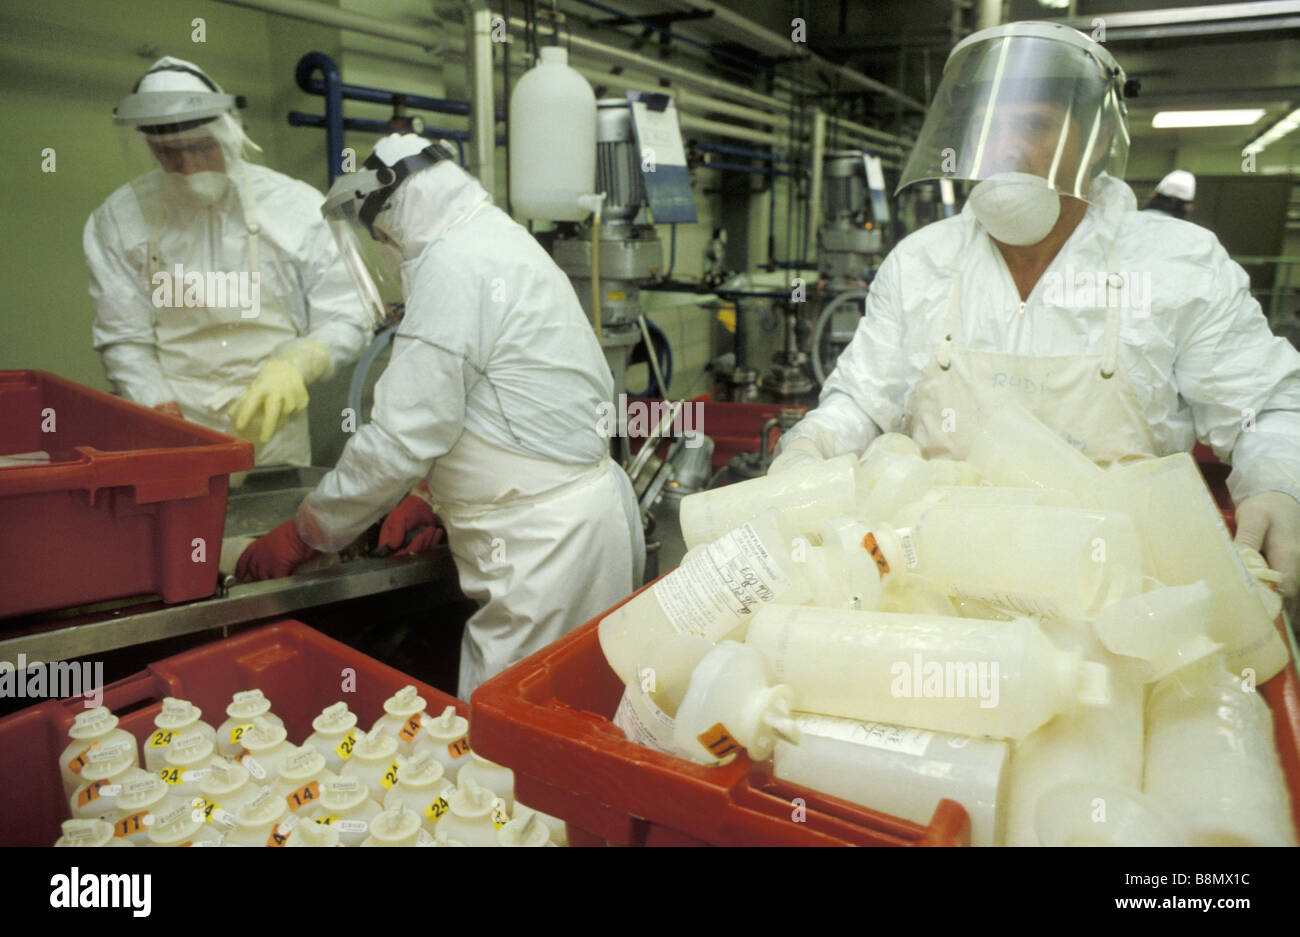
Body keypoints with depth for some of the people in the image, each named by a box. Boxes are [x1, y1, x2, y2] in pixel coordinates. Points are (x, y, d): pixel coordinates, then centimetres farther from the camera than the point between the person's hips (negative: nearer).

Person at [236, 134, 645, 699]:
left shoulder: (454, 265, -14)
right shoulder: (500, 241, 19)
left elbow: (401, 438, -16)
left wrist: (303, 534, -4)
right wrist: (431, 497, 19)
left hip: (544, 540, -10)